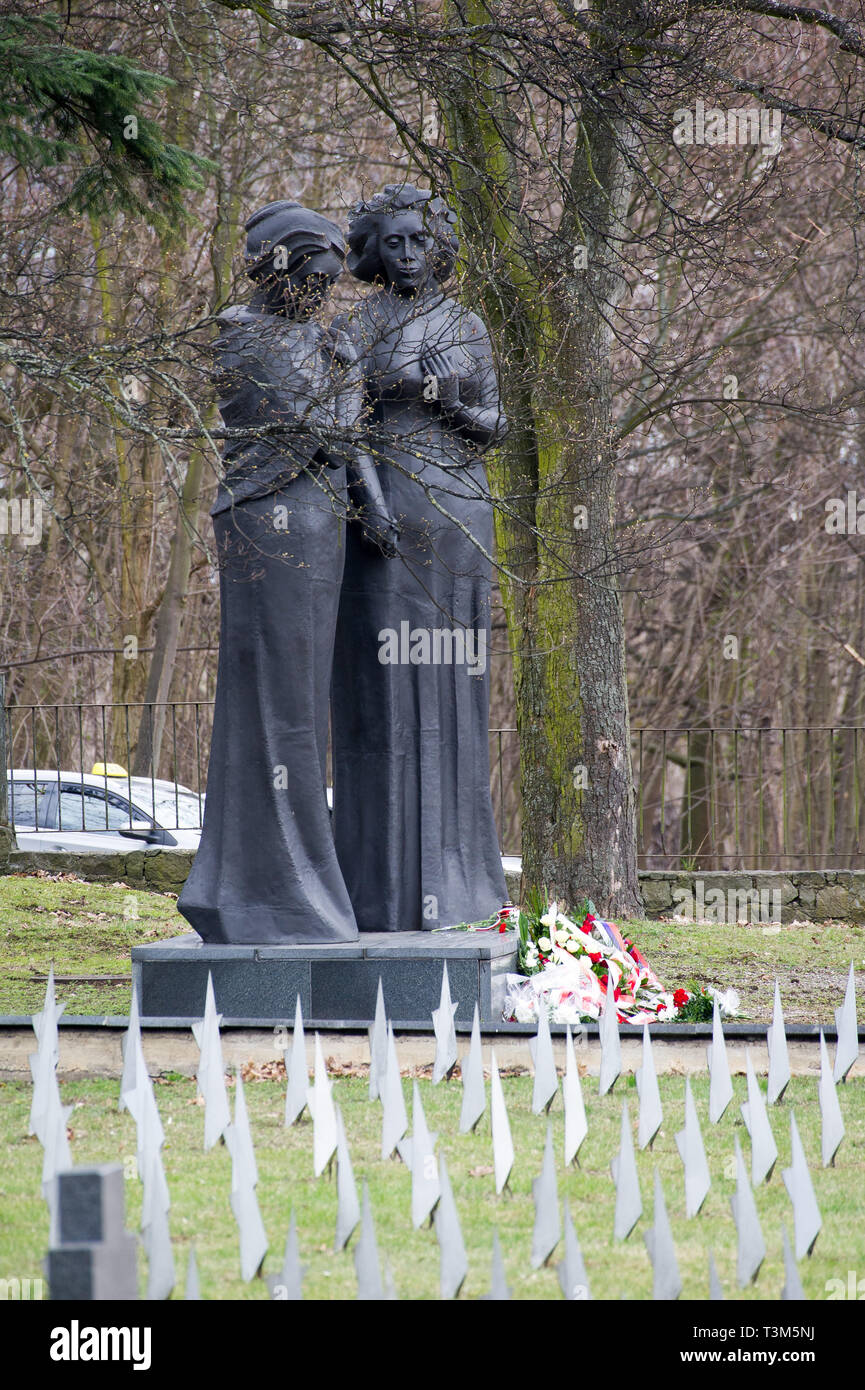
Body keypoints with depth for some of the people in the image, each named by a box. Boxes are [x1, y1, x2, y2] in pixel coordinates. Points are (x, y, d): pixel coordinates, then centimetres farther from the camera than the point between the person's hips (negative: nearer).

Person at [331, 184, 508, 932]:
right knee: (382, 688, -5)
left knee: (448, 689, 3)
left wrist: (456, 407, -11)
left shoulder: (467, 327, 11)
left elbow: (495, 427, 9)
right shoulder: (352, 329, 3)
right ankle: (385, 884, -2)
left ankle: (452, 874, 9)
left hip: (455, 515, 3)